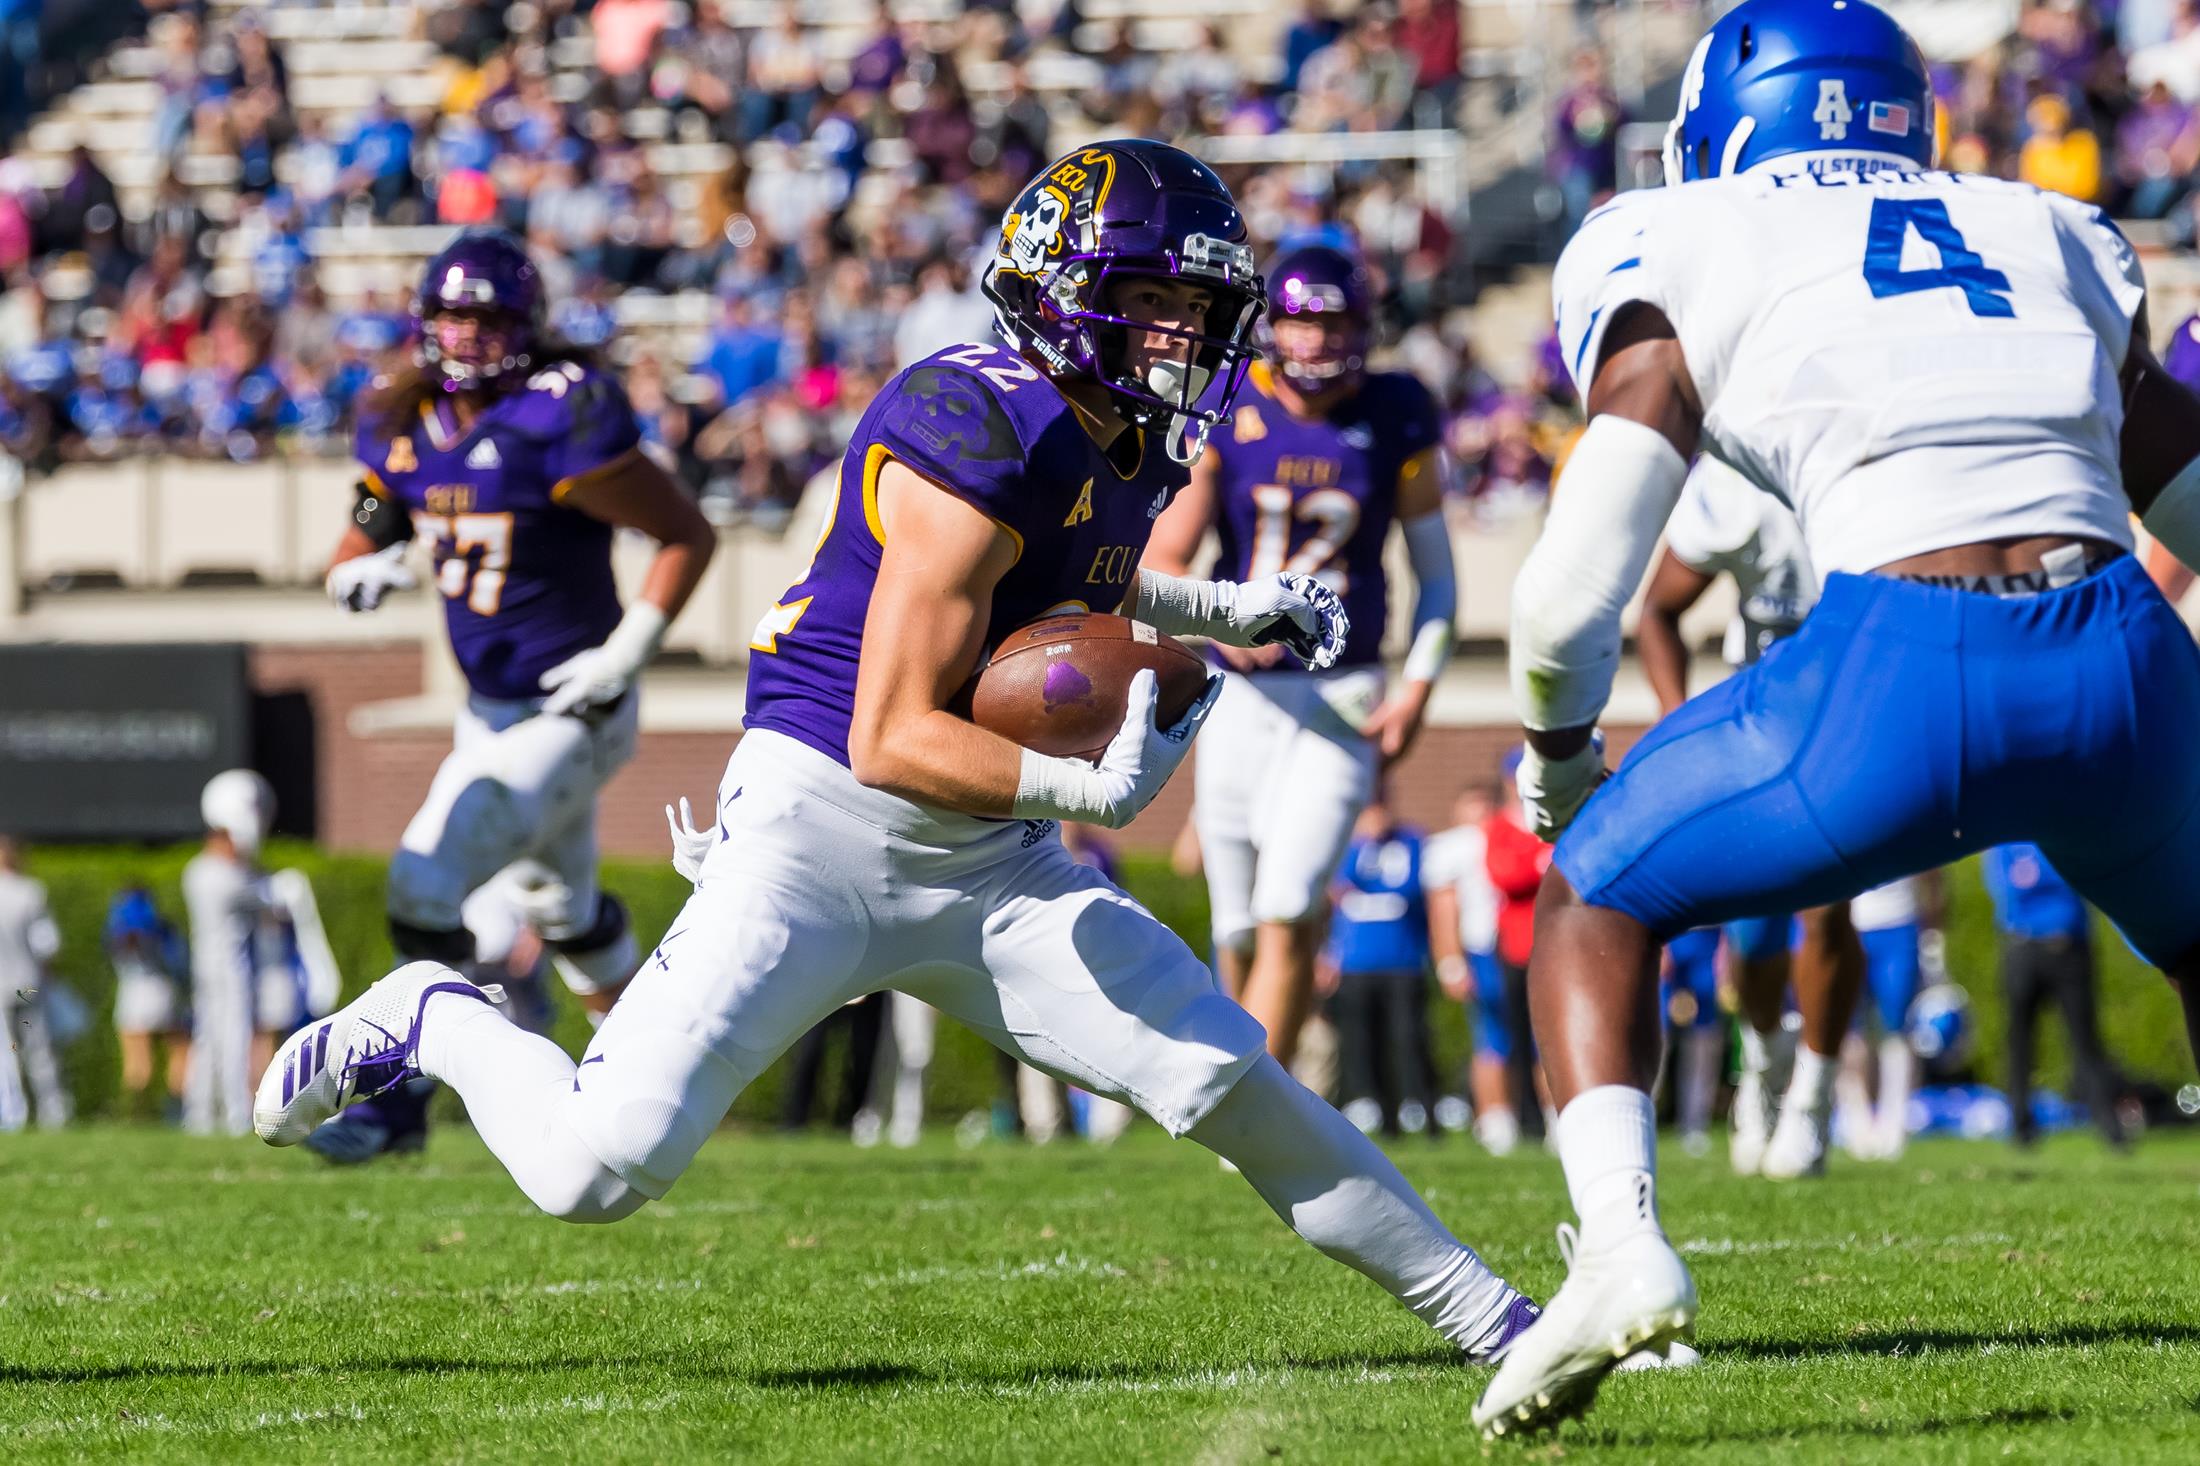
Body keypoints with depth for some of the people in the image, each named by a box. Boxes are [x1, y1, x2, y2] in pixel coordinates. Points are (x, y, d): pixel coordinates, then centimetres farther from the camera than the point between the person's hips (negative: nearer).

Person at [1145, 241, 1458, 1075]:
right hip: (1240, 694, 2)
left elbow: (1435, 570, 7)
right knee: (1239, 933, 6)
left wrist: (1417, 689, -5)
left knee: (1288, 914, -16)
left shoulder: (1396, 419, -1)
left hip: (1344, 697, -2)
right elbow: (1159, 566, -3)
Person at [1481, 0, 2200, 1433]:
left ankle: (1620, 1236, -1)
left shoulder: (1692, 255, 14)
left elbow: (1571, 595, 7)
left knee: (1597, 894, 21)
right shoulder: (2058, 238, 25)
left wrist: (1557, 753, 27)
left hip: (1899, 673, -3)